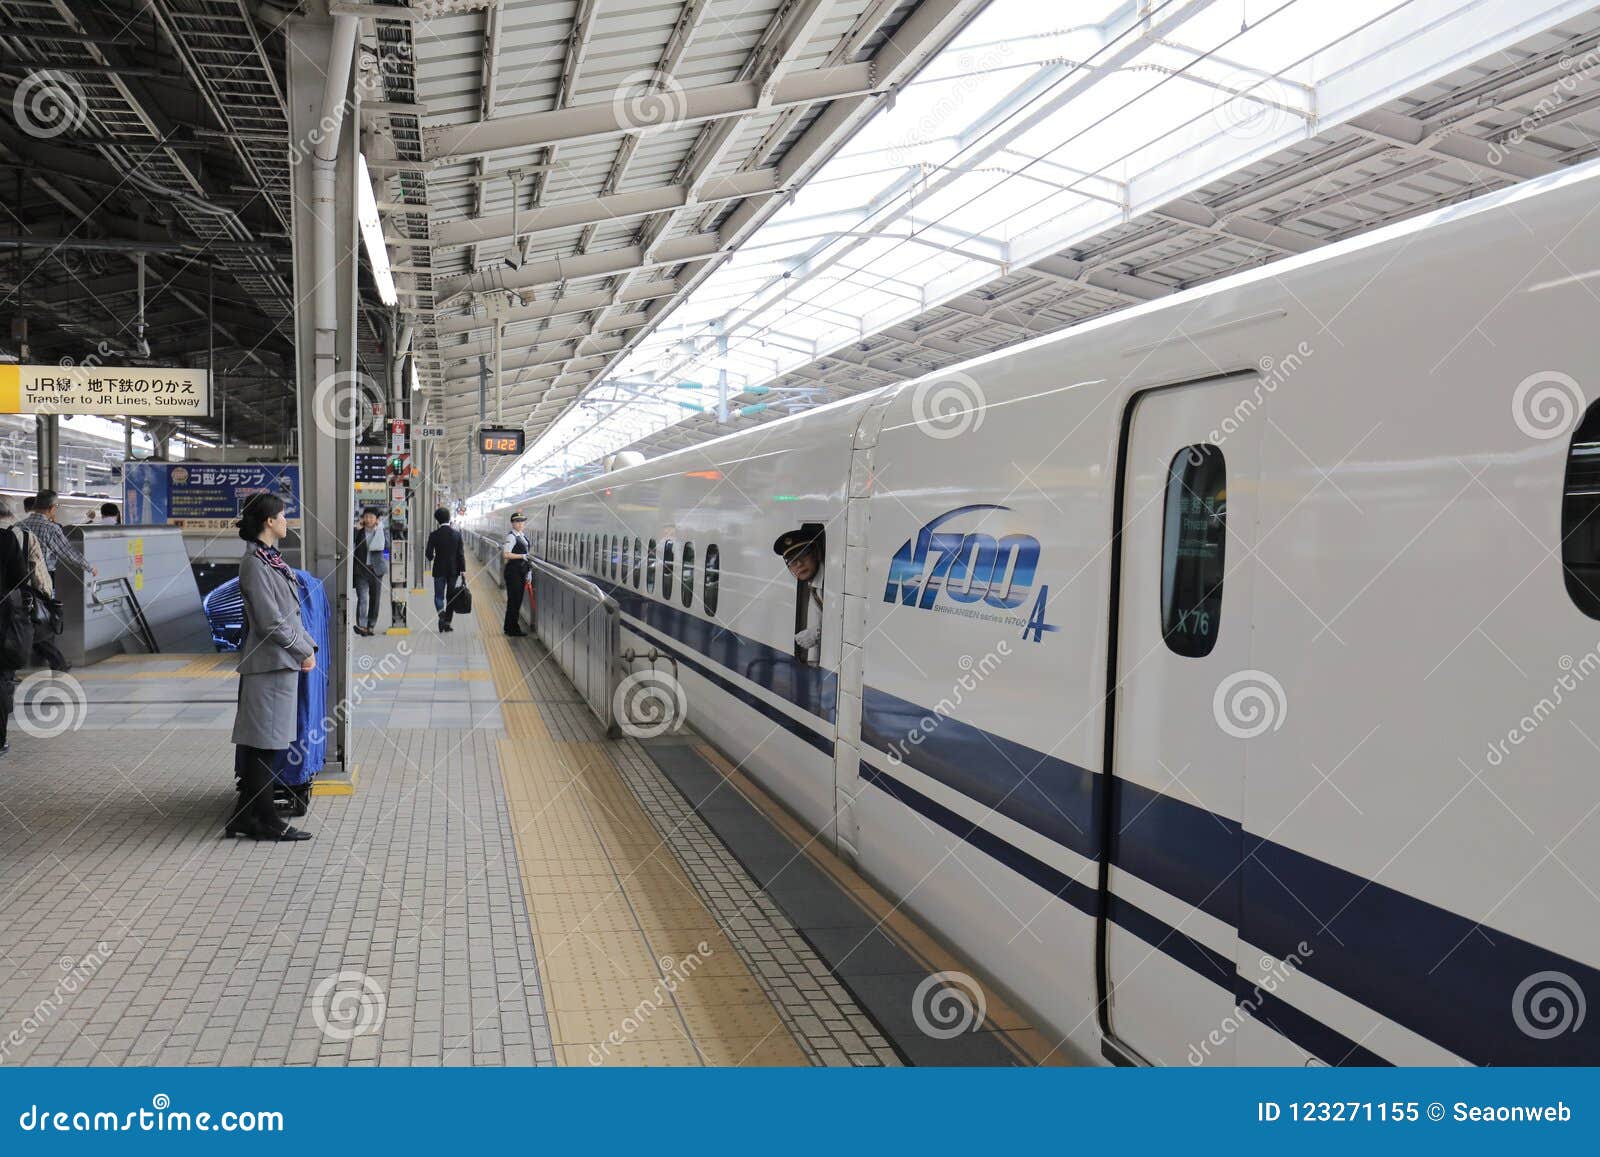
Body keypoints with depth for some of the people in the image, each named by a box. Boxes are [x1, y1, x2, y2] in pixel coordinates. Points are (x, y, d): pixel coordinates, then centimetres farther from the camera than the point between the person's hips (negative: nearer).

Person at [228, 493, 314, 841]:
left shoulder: (271, 558, 14)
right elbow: (270, 622, -18)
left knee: (261, 744, 12)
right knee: (264, 743, -2)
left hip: (283, 660, 10)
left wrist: (308, 645, 11)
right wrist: (304, 651, -10)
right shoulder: (254, 563, -15)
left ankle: (245, 817, 19)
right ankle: (264, 821, 6)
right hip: (269, 662, -10)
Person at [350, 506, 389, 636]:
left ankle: (371, 625, 17)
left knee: (375, 600, 7)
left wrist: (379, 530, -12)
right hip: (361, 570, -2)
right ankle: (361, 625, -16)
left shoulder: (382, 532, 7)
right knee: (362, 598, -13)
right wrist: (356, 530, -10)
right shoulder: (358, 532, 6)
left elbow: (387, 546, -11)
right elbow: (351, 547, -7)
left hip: (376, 569, 2)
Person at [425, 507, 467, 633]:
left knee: (439, 596, 7)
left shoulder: (434, 535, -9)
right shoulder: (457, 534, -4)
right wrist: (463, 571, 0)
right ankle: (447, 623, 13)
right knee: (451, 597, 11)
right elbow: (461, 554, -4)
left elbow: (428, 554, -6)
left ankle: (441, 613, -21)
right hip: (454, 570, 2)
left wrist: (431, 558, 18)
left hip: (439, 570, -2)